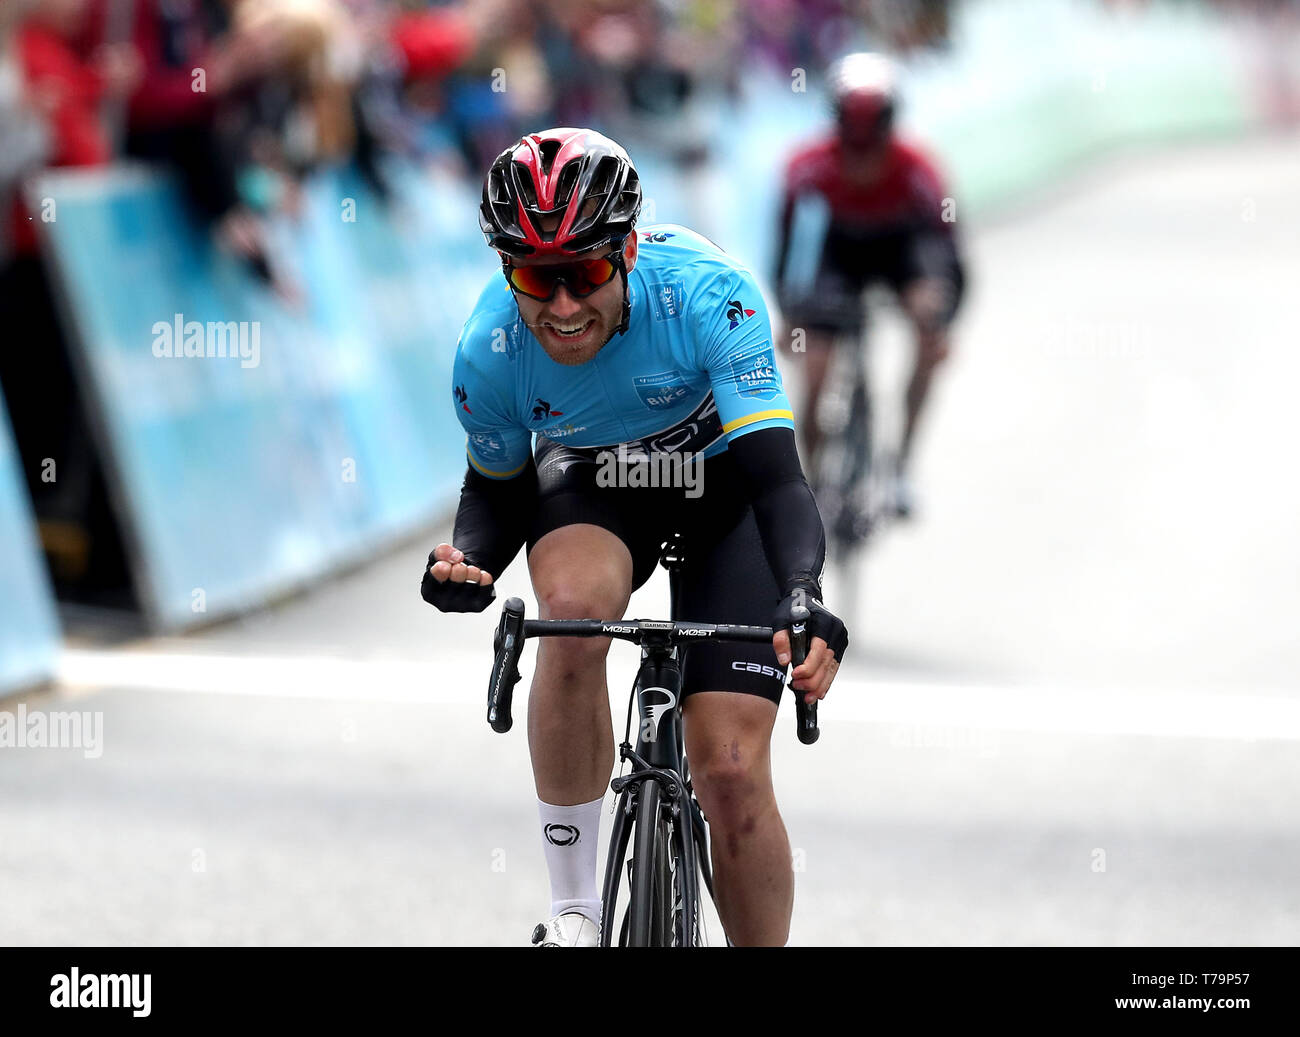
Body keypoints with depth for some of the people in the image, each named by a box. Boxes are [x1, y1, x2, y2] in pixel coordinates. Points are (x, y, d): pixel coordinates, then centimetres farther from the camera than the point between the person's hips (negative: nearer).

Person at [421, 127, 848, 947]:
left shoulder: (706, 293, -35)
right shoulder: (490, 352, -26)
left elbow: (778, 480, -39)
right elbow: (497, 487, -7)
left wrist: (803, 599, -57)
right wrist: (469, 560, -30)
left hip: (723, 477, -1)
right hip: (592, 478, 1)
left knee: (731, 773, -14)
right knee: (573, 606, -35)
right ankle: (574, 916, -22)